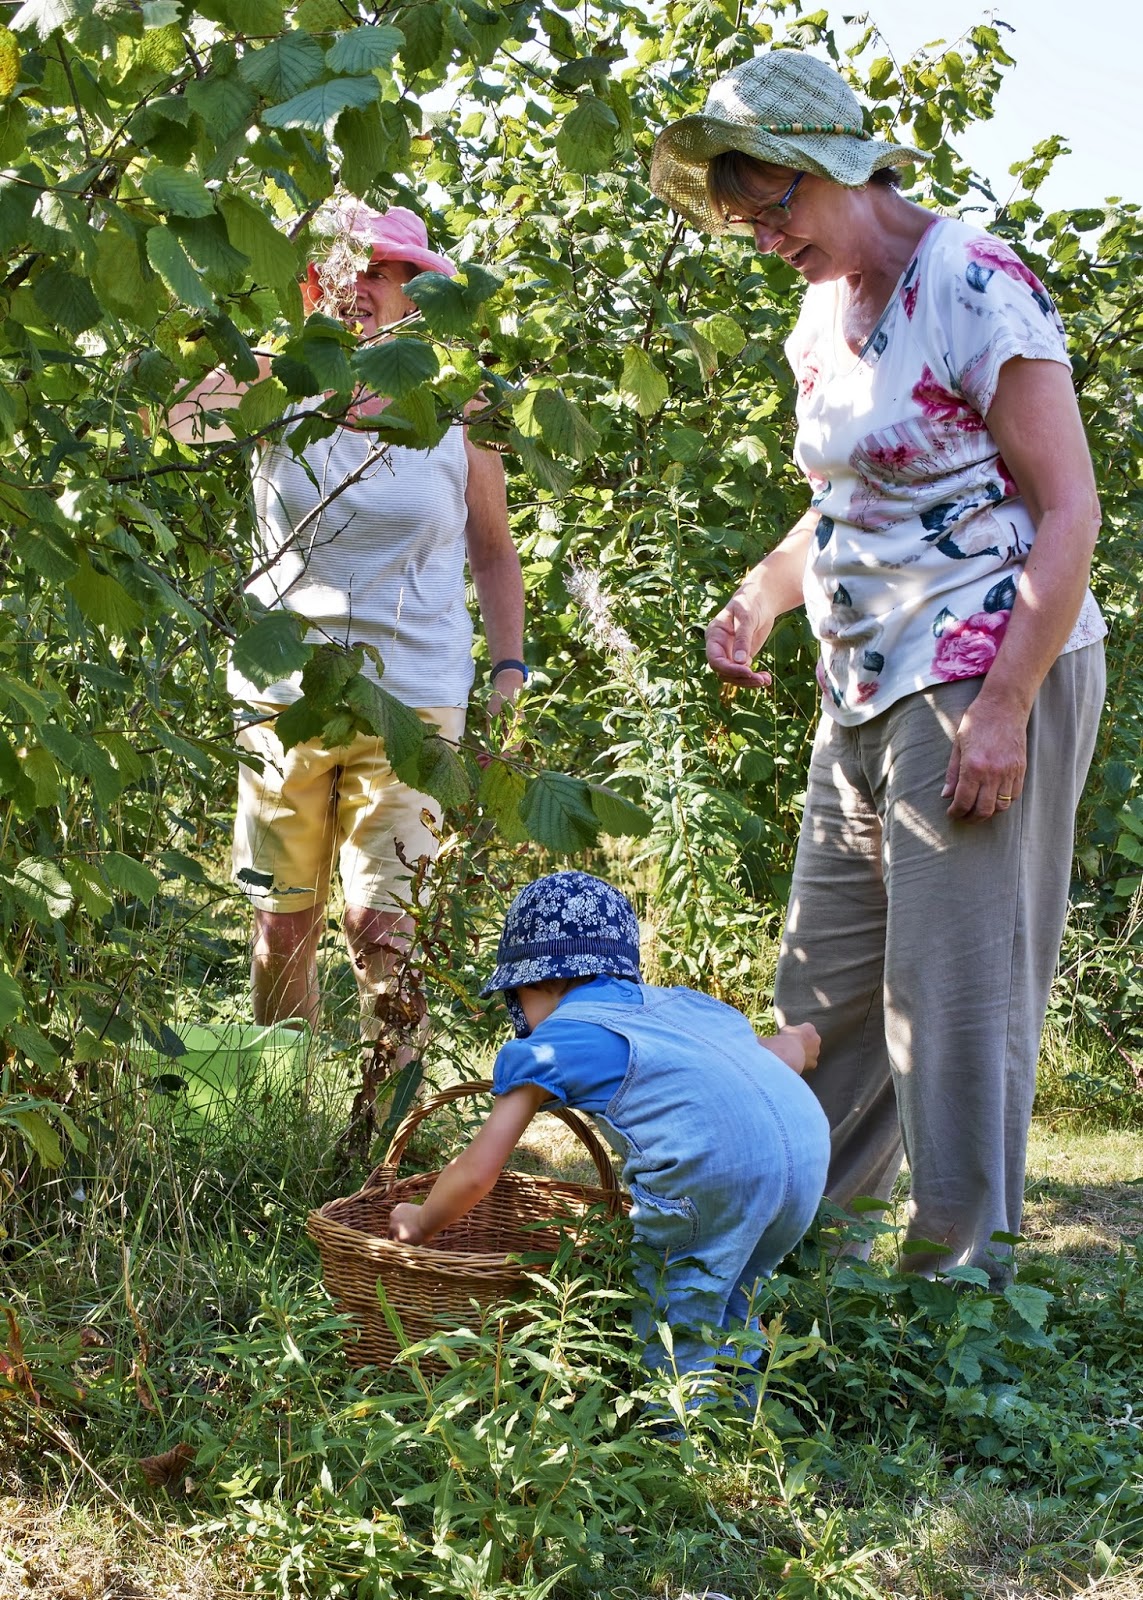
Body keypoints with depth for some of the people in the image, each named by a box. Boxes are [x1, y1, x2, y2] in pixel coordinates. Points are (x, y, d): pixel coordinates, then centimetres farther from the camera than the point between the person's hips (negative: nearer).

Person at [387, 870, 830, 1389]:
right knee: (725, 1310, 26)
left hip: (714, 1167, -7)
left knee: (675, 1332, 11)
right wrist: (786, 1045, 64)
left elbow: (477, 1172, 14)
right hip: (810, 1144, 7)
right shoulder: (681, 1001, 31)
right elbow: (791, 1048, 39)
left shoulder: (552, 1040, 15)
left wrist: (419, 1223, 33)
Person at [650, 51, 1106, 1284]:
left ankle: (960, 1274, 9)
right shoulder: (823, 321, 12)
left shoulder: (975, 289, -12)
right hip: (866, 693, 8)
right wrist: (756, 602, 6)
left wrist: (1002, 708, -20)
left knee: (956, 983, -3)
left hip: (988, 678, -8)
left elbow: (1068, 512, -15)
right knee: (825, 974, 13)